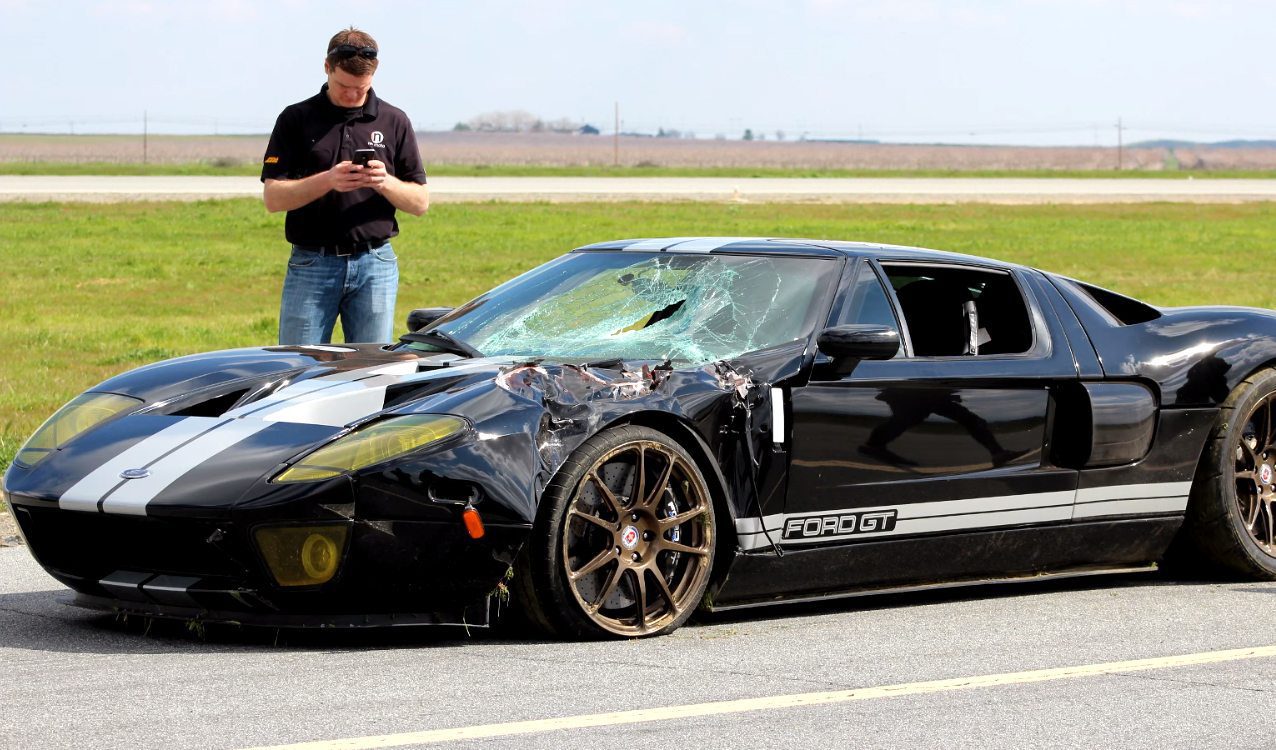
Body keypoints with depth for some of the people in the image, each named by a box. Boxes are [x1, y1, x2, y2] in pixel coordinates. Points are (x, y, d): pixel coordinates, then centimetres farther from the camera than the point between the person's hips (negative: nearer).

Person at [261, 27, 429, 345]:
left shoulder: (394, 122, 9)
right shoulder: (296, 119, 4)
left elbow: (420, 202, 8)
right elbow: (273, 197, -3)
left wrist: (386, 182, -12)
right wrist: (327, 181, -18)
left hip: (375, 264, 1)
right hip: (311, 264, -1)